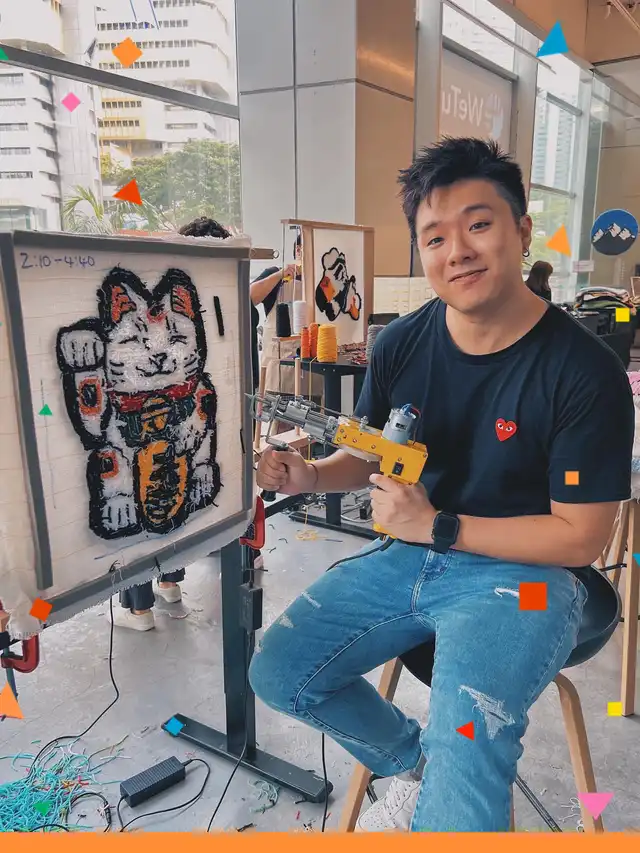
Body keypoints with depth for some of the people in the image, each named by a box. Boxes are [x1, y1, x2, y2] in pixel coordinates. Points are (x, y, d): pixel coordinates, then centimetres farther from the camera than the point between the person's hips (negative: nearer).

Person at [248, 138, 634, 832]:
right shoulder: (400, 345, -4)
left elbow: (580, 538, -13)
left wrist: (437, 526, -19)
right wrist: (309, 475, -12)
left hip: (521, 574, -4)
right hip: (406, 554, 5)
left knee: (465, 735, -29)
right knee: (277, 674, 2)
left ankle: (433, 793, 8)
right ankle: (414, 765, 26)